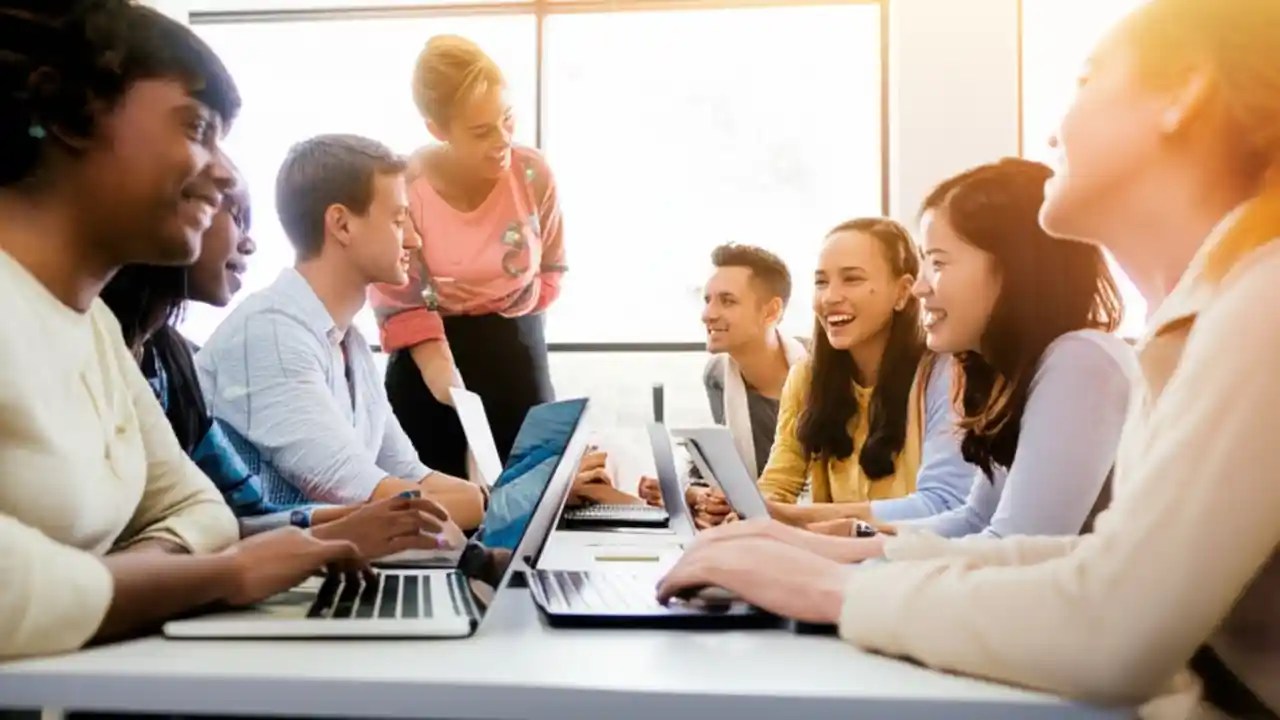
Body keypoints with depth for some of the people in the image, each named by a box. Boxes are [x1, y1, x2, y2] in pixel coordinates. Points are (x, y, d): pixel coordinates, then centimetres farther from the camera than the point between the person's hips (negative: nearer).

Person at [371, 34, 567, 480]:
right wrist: (442, 371, -22)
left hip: (516, 352, 2)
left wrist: (507, 310, -4)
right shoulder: (403, 188, -16)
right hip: (427, 358, -2)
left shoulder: (533, 173, -9)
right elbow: (401, 305, -12)